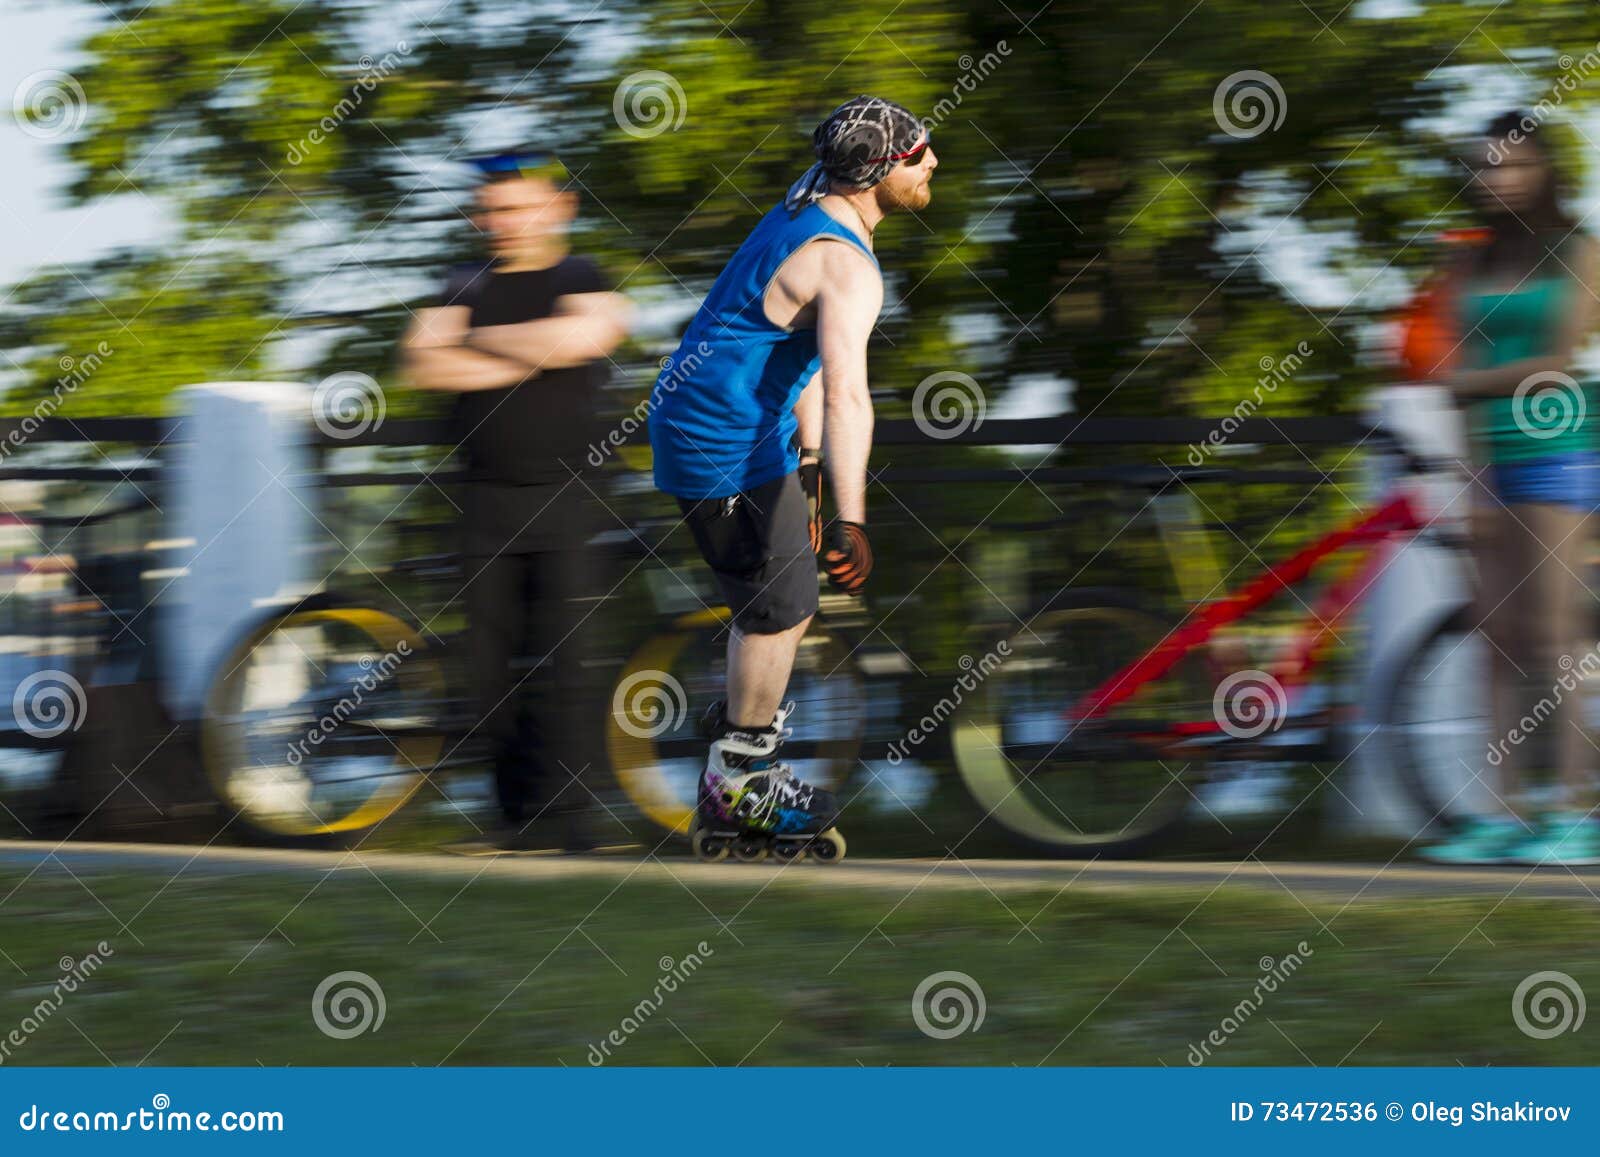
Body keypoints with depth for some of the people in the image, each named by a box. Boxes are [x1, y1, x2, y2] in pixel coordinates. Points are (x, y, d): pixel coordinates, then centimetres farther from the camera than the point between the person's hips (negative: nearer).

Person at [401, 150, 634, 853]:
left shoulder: (583, 281, 4)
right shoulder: (466, 290, 15)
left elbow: (578, 336, -17)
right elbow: (424, 364, 0)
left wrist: (483, 341, -5)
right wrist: (519, 362, -8)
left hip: (563, 499, -4)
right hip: (488, 501, 4)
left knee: (560, 659, -11)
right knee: (493, 662, 1)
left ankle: (565, 812, -11)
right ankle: (517, 813, 6)